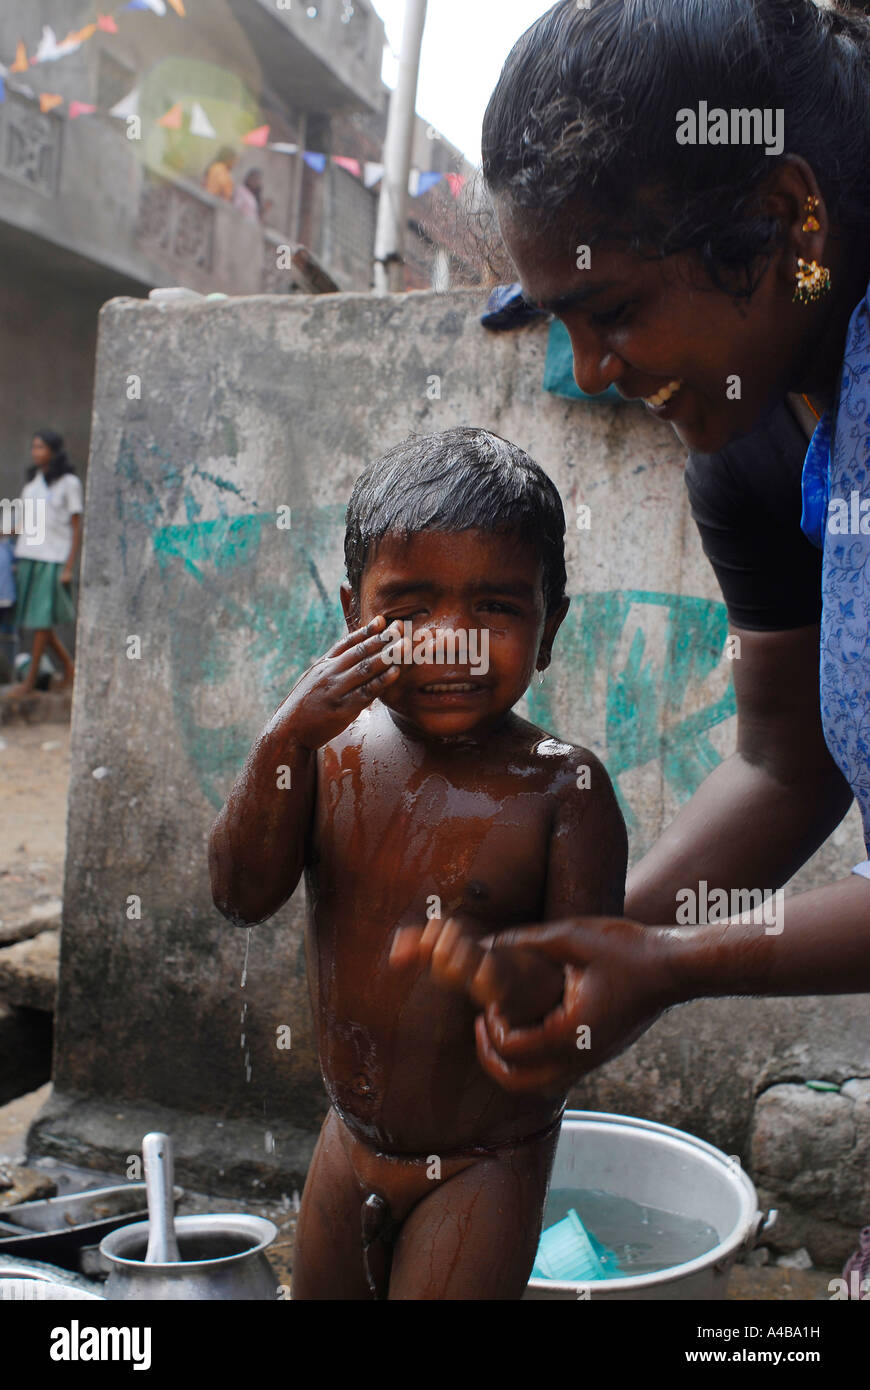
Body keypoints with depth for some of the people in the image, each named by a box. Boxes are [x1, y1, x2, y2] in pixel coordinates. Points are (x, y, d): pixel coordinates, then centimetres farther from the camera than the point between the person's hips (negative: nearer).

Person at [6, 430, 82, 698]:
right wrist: (17, 558, 9)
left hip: (53, 558, -6)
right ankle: (69, 666, 22)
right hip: (27, 555, 6)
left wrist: (69, 567, -9)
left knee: (41, 618, -3)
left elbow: (76, 529, -4)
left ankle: (30, 679, 3)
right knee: (37, 619, 8)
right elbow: (25, 522, 17)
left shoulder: (68, 483, -2)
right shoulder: (32, 480, 15)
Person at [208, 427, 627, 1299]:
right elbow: (242, 898, -16)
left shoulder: (562, 786, -19)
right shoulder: (335, 749, -8)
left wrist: (513, 973, -39)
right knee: (319, 1290, 23)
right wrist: (284, 741, -28)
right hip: (351, 1138, 5)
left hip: (483, 1166, -4)